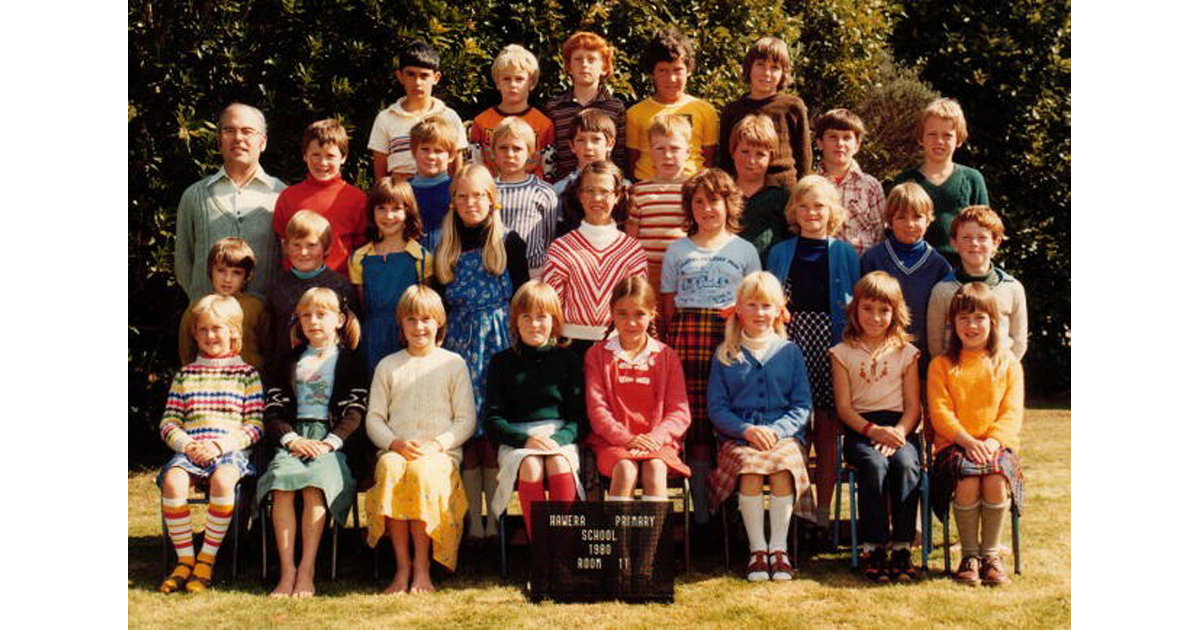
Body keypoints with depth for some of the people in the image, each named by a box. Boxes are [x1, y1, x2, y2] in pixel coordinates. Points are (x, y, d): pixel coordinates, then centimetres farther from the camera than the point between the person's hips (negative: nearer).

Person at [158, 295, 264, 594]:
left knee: (223, 479, -36)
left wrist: (220, 444, -12)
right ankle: (184, 558, -16)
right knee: (173, 481, -31)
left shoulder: (246, 374, 10)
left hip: (231, 450, -2)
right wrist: (185, 444, -7)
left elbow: (255, 426, 3)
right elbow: (168, 422, 14)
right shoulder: (185, 375, 19)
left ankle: (207, 558, -20)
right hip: (189, 450, 2)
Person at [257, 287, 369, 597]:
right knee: (281, 483, -29)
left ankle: (307, 571, -32)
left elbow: (355, 413, 3)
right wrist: (291, 440, -6)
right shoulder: (289, 362, 23)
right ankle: (287, 570, -30)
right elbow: (272, 411, 13)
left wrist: (328, 443, -13)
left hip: (332, 441, -2)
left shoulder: (350, 362, 14)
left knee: (314, 484, -33)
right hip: (292, 438, 3)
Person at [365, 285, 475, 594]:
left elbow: (466, 420, 8)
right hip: (395, 449, 2)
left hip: (441, 453, -2)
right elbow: (374, 418, 14)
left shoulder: (453, 364, 13)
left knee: (421, 471, -37)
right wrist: (395, 443, -7)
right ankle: (402, 565, -31)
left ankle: (422, 566, -29)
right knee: (389, 468, -35)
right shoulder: (388, 366, 19)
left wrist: (437, 444, -10)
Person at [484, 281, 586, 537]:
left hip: (560, 435, 1)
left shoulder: (568, 360, 13)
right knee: (531, 466, -34)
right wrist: (526, 440, -14)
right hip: (516, 438, 0)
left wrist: (558, 439, -14)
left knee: (559, 463, -34)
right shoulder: (502, 362, 12)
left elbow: (580, 416, 8)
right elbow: (491, 420, 5)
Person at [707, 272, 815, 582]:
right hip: (738, 436, 0)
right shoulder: (725, 355, 11)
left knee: (783, 464, -32)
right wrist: (747, 430, -12)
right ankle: (757, 549, -25)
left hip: (784, 434, 0)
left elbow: (803, 406, 7)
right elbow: (716, 408, 6)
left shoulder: (790, 352, 12)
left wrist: (776, 430, -11)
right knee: (748, 464, -32)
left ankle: (779, 548, -24)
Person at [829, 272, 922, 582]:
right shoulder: (843, 353, 9)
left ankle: (902, 548, -25)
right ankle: (873, 548, -24)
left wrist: (898, 433, -13)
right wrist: (873, 430, -14)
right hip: (859, 430, -1)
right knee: (874, 465, -32)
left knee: (906, 464, -31)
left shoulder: (906, 352, 13)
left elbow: (913, 406, 7)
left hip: (899, 427, 1)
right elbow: (844, 407, 2)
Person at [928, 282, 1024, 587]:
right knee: (967, 481, -31)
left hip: (997, 444, 1)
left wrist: (992, 441, -14)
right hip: (954, 444, -1)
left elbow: (1012, 413, 4)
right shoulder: (941, 365, 10)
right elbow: (940, 412, 0)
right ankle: (969, 554, -13)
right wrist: (967, 441, -15)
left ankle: (991, 553, -11)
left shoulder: (1008, 364, 13)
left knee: (996, 480, -31)